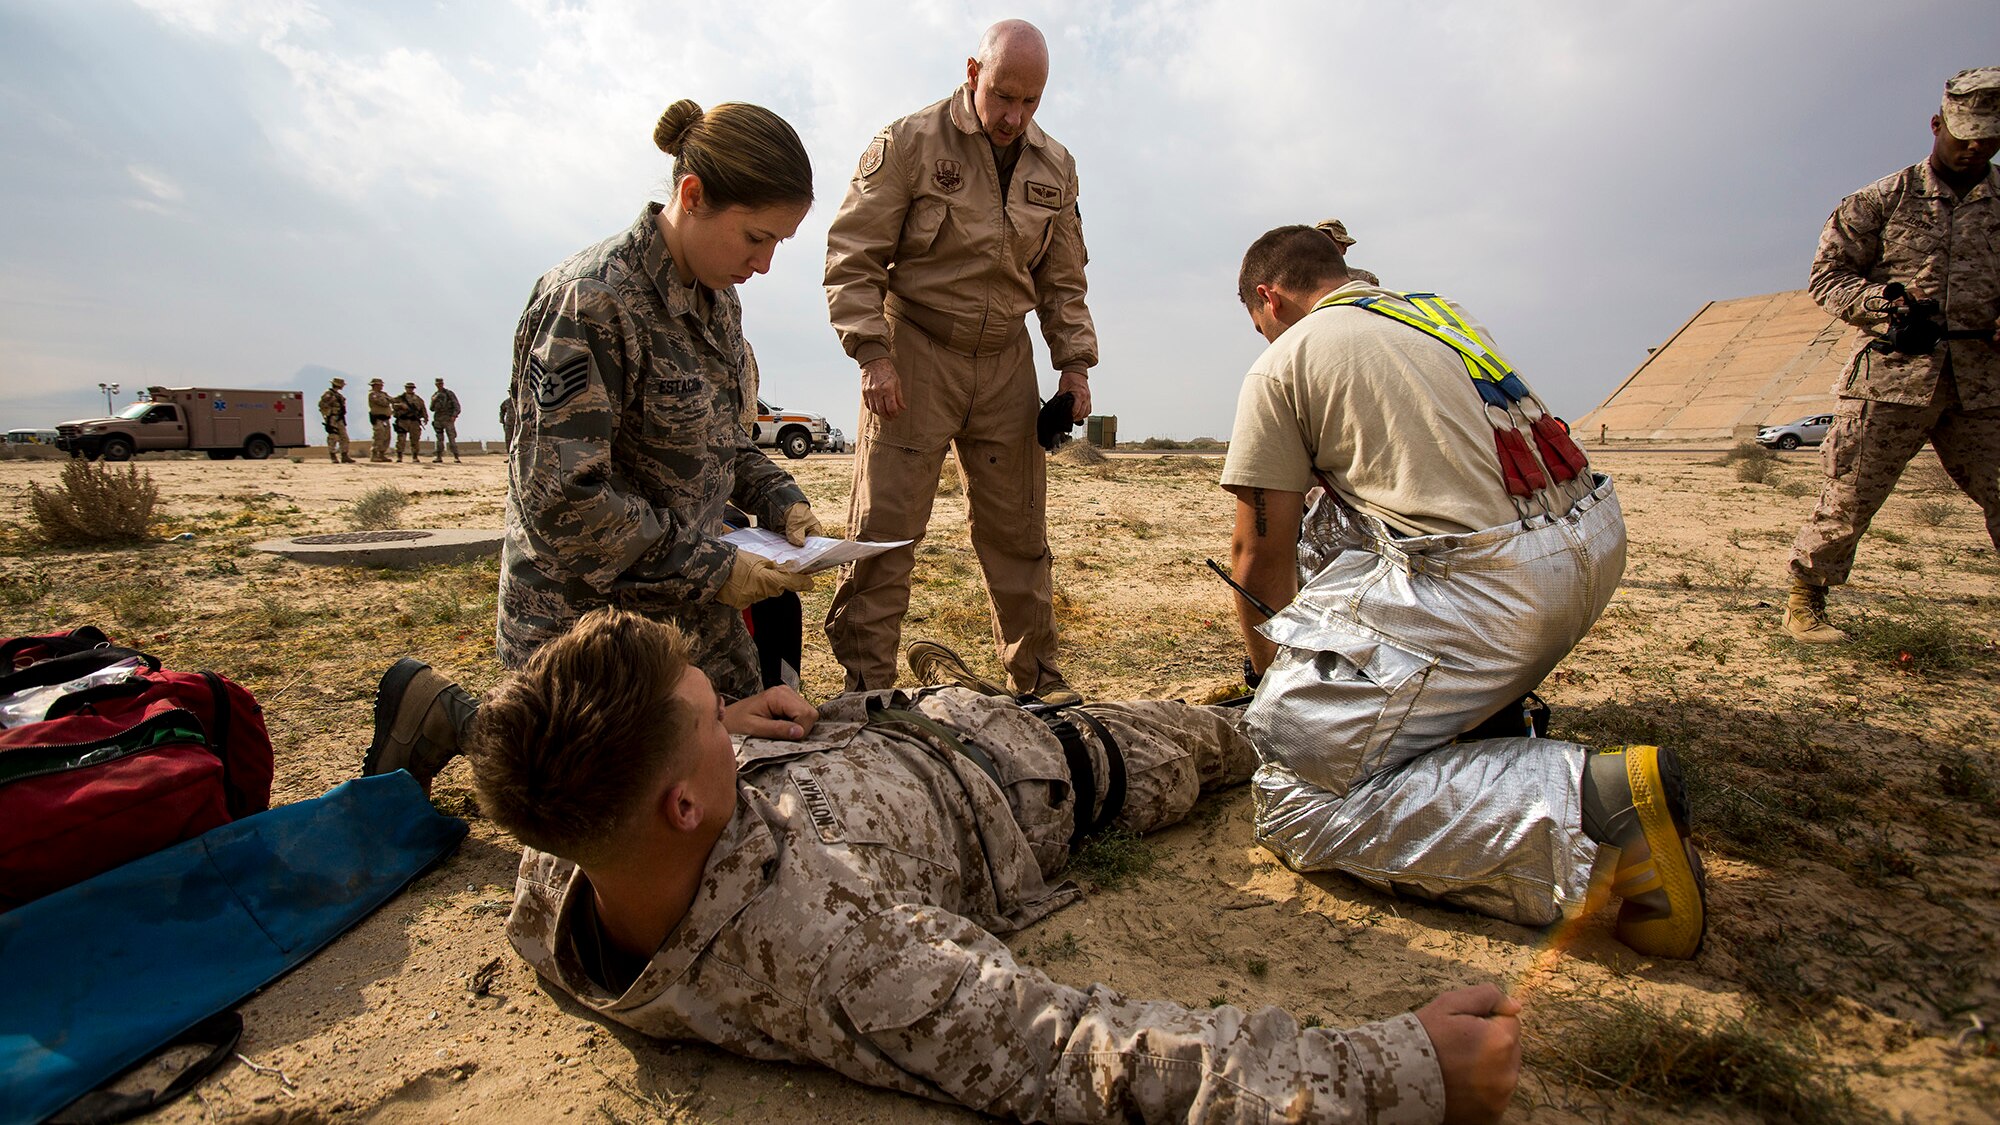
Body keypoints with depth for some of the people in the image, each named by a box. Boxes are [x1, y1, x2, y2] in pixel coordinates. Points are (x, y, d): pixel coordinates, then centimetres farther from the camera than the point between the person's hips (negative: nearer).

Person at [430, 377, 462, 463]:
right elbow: (432, 409, 17)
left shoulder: (449, 393, -1)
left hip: (448, 419, -5)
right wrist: (433, 402, -3)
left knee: (451, 438, -11)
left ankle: (456, 457, -13)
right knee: (440, 439, 7)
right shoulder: (435, 395, 15)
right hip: (438, 419, 5)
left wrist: (454, 415, -17)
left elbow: (456, 405, -5)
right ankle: (439, 457, 10)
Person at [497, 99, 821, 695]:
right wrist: (709, 567, -20)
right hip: (587, 614, -8)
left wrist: (778, 499, -1)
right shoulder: (591, 302, -21)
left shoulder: (717, 298, 6)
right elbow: (561, 497, -24)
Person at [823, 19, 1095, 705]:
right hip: (915, 354, -4)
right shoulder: (909, 144, -3)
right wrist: (872, 354, -15)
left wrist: (1074, 363, 9)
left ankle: (1038, 675, 20)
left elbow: (1062, 281, 19)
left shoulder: (1054, 167, 11)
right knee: (885, 529, -6)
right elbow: (853, 257, -6)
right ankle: (867, 686, 4)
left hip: (1005, 363, 4)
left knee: (1018, 528, 8)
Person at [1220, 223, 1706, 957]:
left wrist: (1275, 680, 22)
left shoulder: (1281, 366, 2)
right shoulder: (1439, 310, 24)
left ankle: (1586, 800, -18)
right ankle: (1488, 709, 24)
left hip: (1492, 588, -9)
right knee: (1332, 520, 29)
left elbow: (1260, 557, 4)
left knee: (1296, 800, -3)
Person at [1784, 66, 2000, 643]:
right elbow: (1827, 274, 4)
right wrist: (1880, 301, -15)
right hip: (1893, 376, -3)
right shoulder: (1884, 199, 4)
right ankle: (1804, 599, 11)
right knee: (1848, 497, -4)